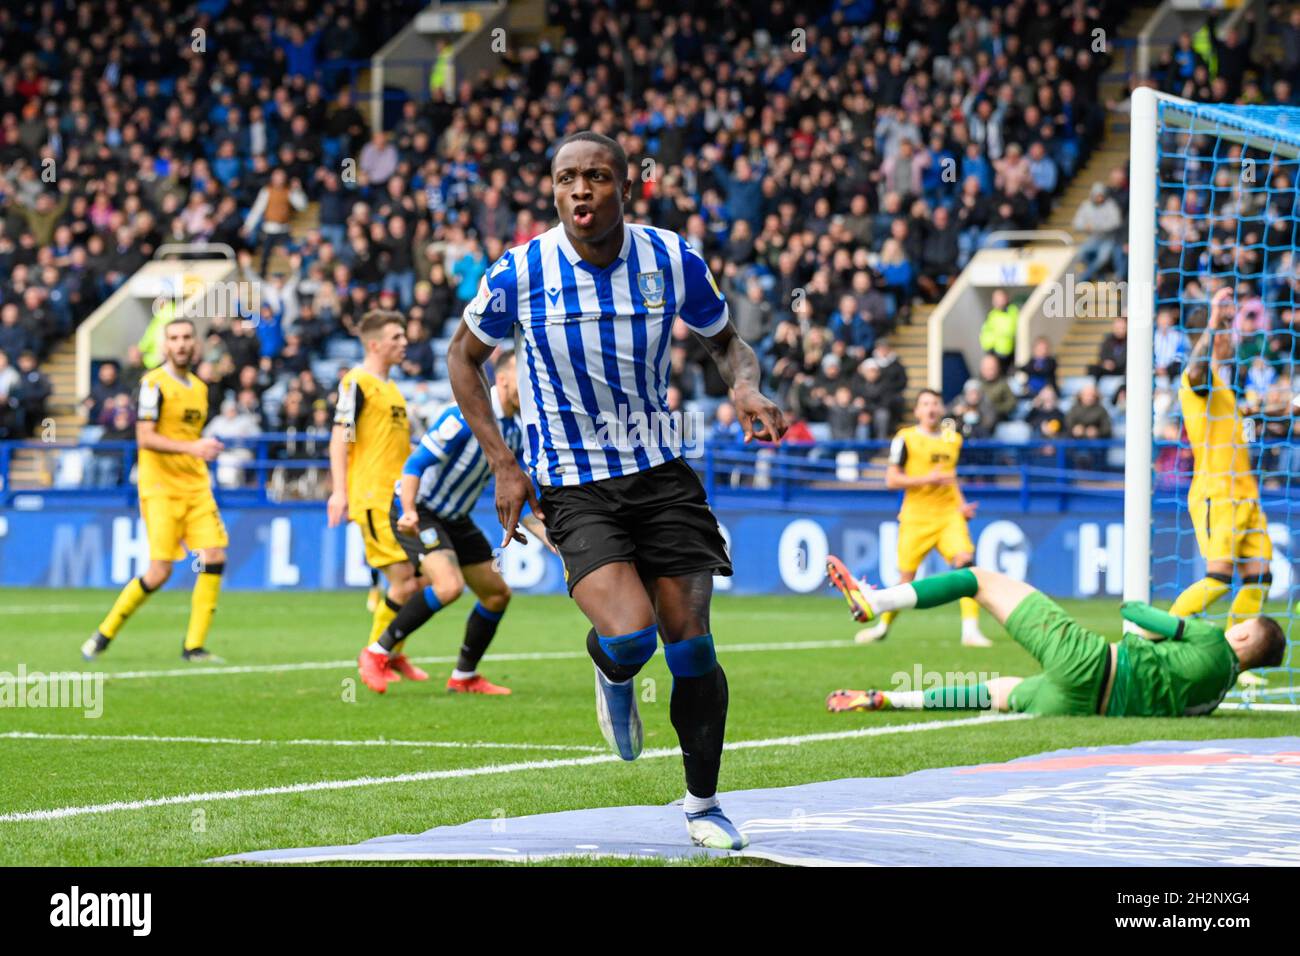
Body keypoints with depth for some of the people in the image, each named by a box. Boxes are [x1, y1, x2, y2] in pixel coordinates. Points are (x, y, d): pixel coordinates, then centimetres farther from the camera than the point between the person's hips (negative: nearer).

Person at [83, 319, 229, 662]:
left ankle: (194, 646, -1)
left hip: (195, 488, 7)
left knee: (215, 557, -7)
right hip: (160, 488, -7)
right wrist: (192, 447, -27)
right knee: (159, 572, -10)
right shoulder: (154, 384, -9)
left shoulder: (200, 388, 15)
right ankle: (105, 634, 8)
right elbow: (145, 438, -18)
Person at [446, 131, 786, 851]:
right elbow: (464, 356, 6)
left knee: (691, 644, -2)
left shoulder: (672, 260, -6)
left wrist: (745, 385, -12)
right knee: (629, 635, -23)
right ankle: (613, 678, 17)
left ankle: (702, 804, 18)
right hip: (571, 488, -2)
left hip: (660, 474, 2)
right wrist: (501, 464, -2)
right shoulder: (519, 273, -11)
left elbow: (725, 340, 12)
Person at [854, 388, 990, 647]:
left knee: (965, 561, -21)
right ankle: (882, 626, 29)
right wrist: (926, 479, -17)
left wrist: (962, 504, 12)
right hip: (916, 517, -3)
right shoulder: (906, 438, -2)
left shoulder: (953, 439, 13)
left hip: (949, 515, 3)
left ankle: (970, 631, -23)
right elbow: (891, 480, -7)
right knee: (906, 578, 2)